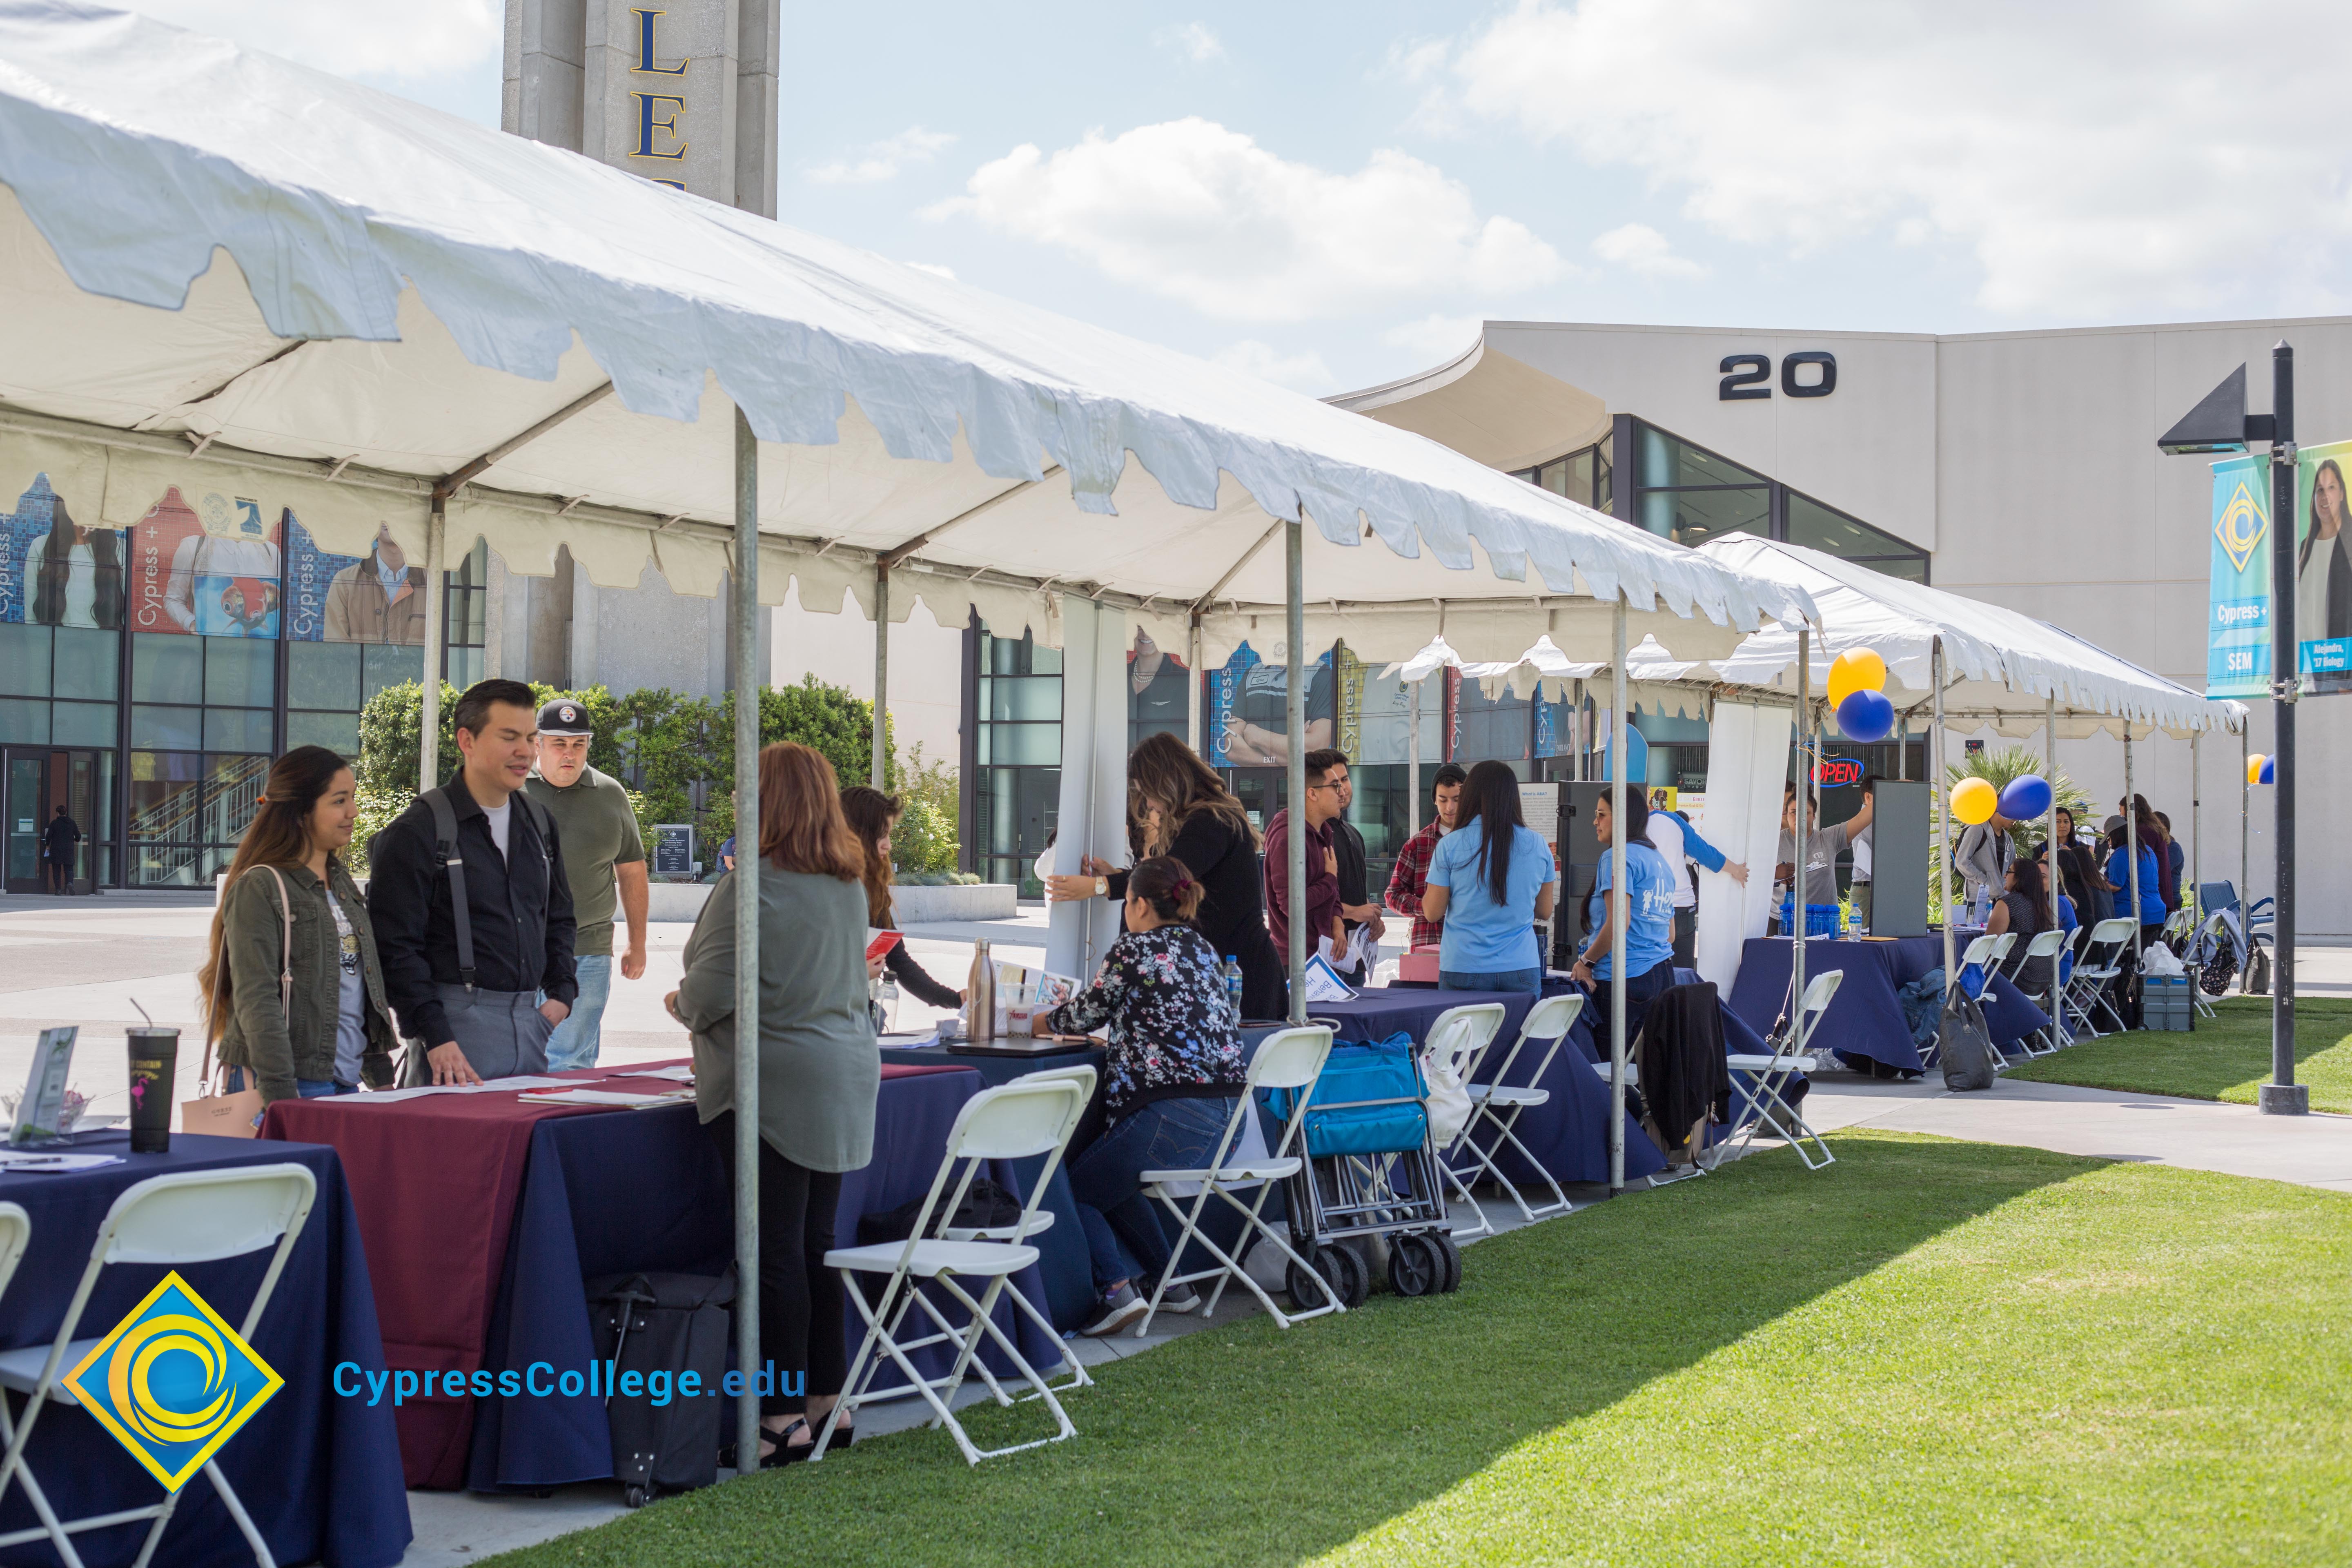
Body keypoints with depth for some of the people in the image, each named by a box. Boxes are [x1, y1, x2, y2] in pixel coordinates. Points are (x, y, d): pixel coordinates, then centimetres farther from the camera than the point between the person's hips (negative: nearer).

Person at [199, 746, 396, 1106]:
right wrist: (282, 1096, -22)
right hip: (295, 1085, -7)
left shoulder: (342, 884, 15)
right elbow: (256, 1001, -15)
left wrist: (381, 1075, 17)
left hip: (347, 1083, 7)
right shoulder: (259, 889, -9)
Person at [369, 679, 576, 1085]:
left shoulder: (539, 823, 14)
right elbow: (395, 946, -11)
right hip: (458, 1022, -6)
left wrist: (561, 992, 9)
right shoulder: (416, 833, -7)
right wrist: (434, 1036, -18)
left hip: (531, 1020, 6)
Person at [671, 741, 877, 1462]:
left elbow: (713, 990, -16)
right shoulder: (849, 884, 8)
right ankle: (827, 1399, 21)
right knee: (817, 1242, 15)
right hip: (846, 1075, 8)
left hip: (775, 1081, -8)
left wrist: (681, 1002, 8)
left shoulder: (750, 884, -16)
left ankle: (784, 1419, 1)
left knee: (776, 1249, -3)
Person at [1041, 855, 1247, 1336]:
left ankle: (1118, 1287, -9)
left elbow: (1087, 1014, 4)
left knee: (1071, 1188, 7)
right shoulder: (1202, 949, 16)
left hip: (1169, 1116, -8)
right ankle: (1167, 1282, 26)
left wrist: (1046, 1020, 27)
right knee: (1115, 1183, 29)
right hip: (1223, 1116, 8)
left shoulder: (1133, 949, -6)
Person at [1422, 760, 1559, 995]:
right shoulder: (1538, 845, 3)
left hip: (1463, 970, -2)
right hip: (1522, 969, 2)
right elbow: (1545, 912, 12)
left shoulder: (1450, 846, -5)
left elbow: (1433, 912, 0)